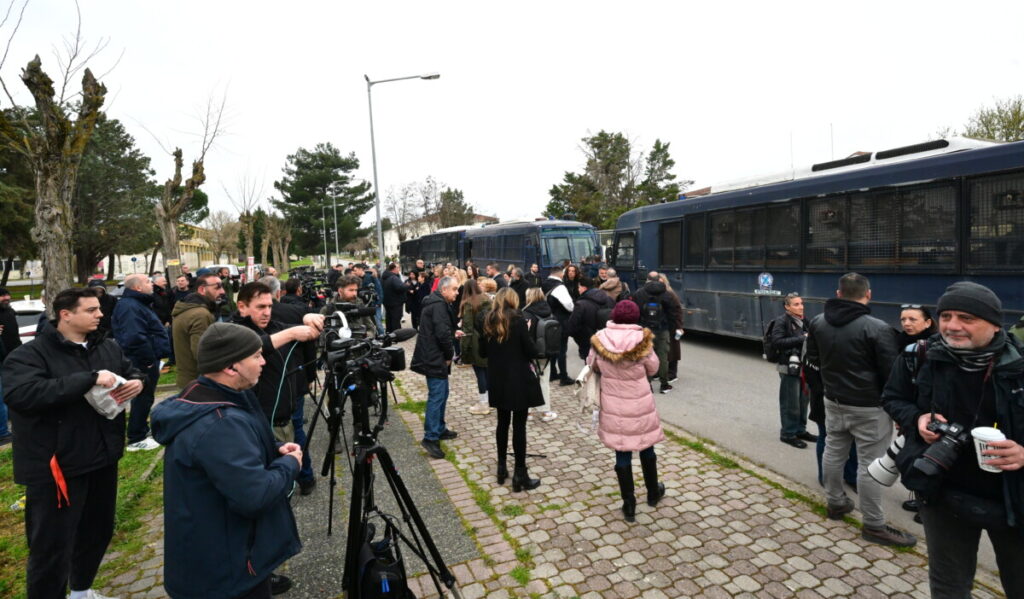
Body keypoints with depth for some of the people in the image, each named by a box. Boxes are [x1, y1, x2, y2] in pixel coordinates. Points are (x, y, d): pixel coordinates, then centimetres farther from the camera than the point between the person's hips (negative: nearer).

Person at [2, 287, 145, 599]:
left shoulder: (108, 346, 5)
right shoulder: (30, 354, -15)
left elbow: (132, 370, 18)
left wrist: (137, 382, -7)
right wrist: (90, 378, -34)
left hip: (102, 459, 7)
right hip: (56, 467, -7)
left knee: (98, 531, 23)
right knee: (52, 546, 5)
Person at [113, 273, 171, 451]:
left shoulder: (137, 303, 15)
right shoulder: (130, 307, -21)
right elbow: (135, 338, -32)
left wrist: (153, 357, 18)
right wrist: (148, 359, -24)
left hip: (146, 360, 11)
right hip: (143, 363, -11)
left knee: (144, 397, 21)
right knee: (143, 398, -1)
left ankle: (143, 430, 35)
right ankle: (136, 439, 9)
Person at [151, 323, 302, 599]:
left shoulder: (198, 398, -1)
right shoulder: (221, 423, -34)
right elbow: (256, 497, -35)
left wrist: (274, 450, -3)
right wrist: (290, 464, -17)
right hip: (225, 566, -9)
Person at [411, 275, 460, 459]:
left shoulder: (437, 303, 15)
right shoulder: (439, 306, -18)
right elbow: (443, 333, -26)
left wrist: (453, 334, 15)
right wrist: (449, 354, -14)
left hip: (434, 357, 11)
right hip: (435, 358, -11)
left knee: (442, 393, 18)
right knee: (437, 396, -9)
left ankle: (440, 429, 29)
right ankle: (430, 437, -6)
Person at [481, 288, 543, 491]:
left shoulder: (488, 321, 3)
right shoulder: (518, 320, -13)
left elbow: (483, 351, 10)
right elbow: (532, 351, -12)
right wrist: (526, 333, 3)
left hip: (497, 380, 5)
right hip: (519, 380, -5)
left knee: (503, 423, 16)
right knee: (519, 426, 0)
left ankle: (502, 467, 25)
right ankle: (520, 474, 6)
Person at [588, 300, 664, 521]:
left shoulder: (600, 339, -10)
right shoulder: (641, 340, -15)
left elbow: (592, 365, 3)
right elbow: (652, 368, -4)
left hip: (613, 405, 1)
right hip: (639, 403, 0)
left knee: (622, 453, 10)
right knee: (646, 447, 21)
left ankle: (629, 505, 17)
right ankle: (653, 493, 41)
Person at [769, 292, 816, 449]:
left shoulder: (802, 321, 13)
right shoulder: (781, 321, -11)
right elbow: (777, 341, -21)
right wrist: (801, 339, -22)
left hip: (803, 366, 8)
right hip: (789, 368, -8)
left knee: (803, 400, 14)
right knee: (790, 403, 0)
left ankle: (800, 430, 29)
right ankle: (788, 434, 12)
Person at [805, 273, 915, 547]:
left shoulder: (817, 323, 0)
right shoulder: (877, 328, -18)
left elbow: (812, 363, 10)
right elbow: (891, 374, -13)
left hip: (833, 402, 6)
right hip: (869, 407, -6)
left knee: (833, 452, 18)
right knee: (870, 464, 3)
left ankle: (835, 503, 36)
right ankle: (874, 526, 14)